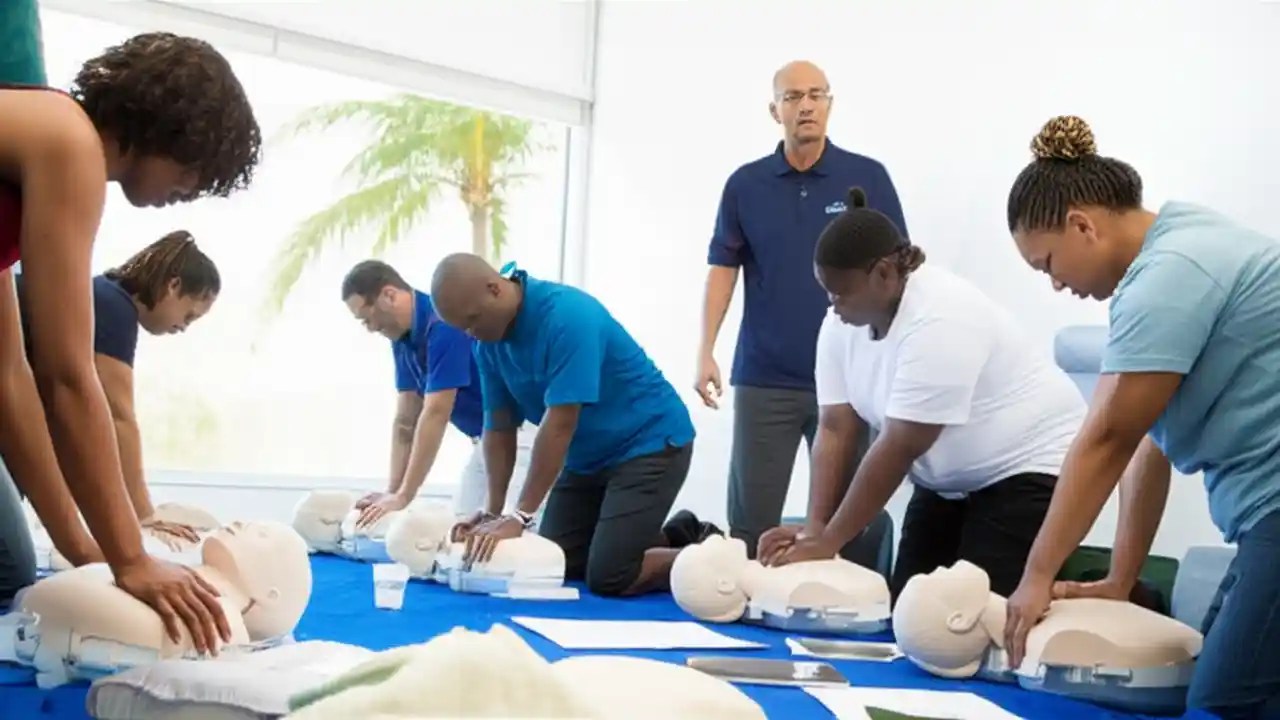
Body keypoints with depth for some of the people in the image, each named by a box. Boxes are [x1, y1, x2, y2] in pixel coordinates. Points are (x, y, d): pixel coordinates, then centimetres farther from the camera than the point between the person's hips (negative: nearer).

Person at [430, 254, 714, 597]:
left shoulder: (566, 316, -29)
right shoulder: (489, 342, -3)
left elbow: (560, 424, -31)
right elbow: (499, 427, 0)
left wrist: (520, 516, -30)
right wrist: (492, 512, -8)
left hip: (650, 444, -8)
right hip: (590, 456, 9)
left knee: (609, 577, -17)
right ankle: (668, 539, 22)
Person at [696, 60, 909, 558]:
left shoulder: (869, 178, 1)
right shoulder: (745, 185, 4)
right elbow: (723, 268, 5)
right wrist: (706, 352, -4)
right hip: (764, 377, 1)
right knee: (751, 517, 3)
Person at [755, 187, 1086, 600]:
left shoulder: (940, 321, -30)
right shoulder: (841, 324, -5)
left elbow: (899, 449, -29)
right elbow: (835, 430, -7)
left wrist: (828, 543, -26)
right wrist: (815, 528, -19)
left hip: (1030, 468, -8)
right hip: (951, 480, 8)